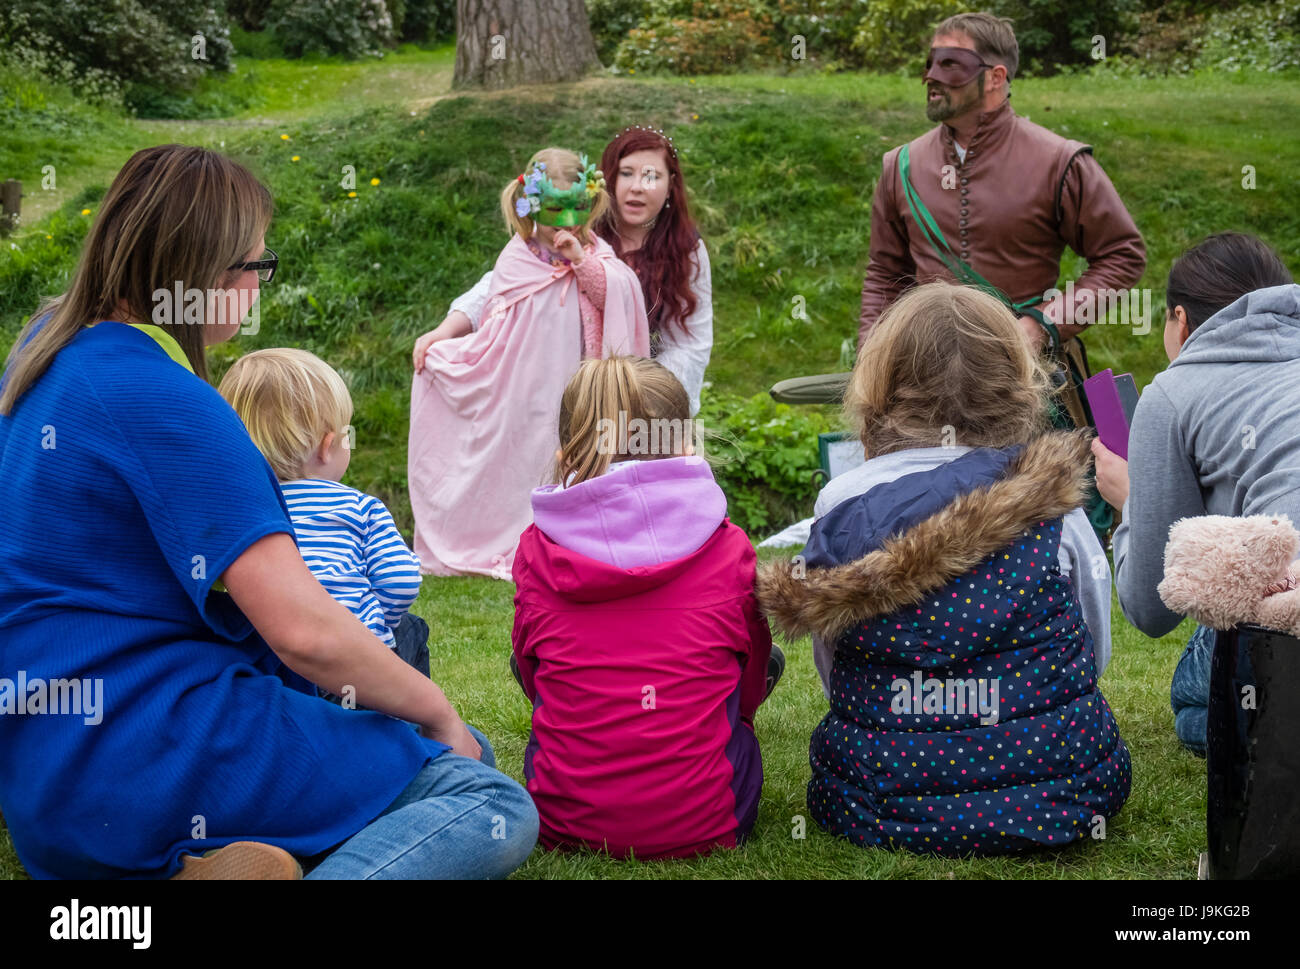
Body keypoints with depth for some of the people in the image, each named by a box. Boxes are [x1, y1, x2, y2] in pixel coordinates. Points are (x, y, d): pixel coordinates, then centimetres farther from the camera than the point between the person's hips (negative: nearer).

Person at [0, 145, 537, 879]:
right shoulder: (167, 405, -19)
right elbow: (304, 630, -22)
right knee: (500, 812, -14)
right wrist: (440, 714, -7)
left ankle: (199, 869, -3)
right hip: (155, 764, -10)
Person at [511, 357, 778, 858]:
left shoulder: (536, 549, -3)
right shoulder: (728, 549, -5)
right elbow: (749, 689, 8)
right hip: (698, 825, -1)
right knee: (773, 659, 26)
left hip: (564, 820, 1)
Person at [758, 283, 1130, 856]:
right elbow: (1094, 657, 8)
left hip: (879, 805, 0)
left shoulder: (841, 504, -6)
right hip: (1056, 803, 0)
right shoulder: (1053, 502, -6)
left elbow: (833, 680, 4)